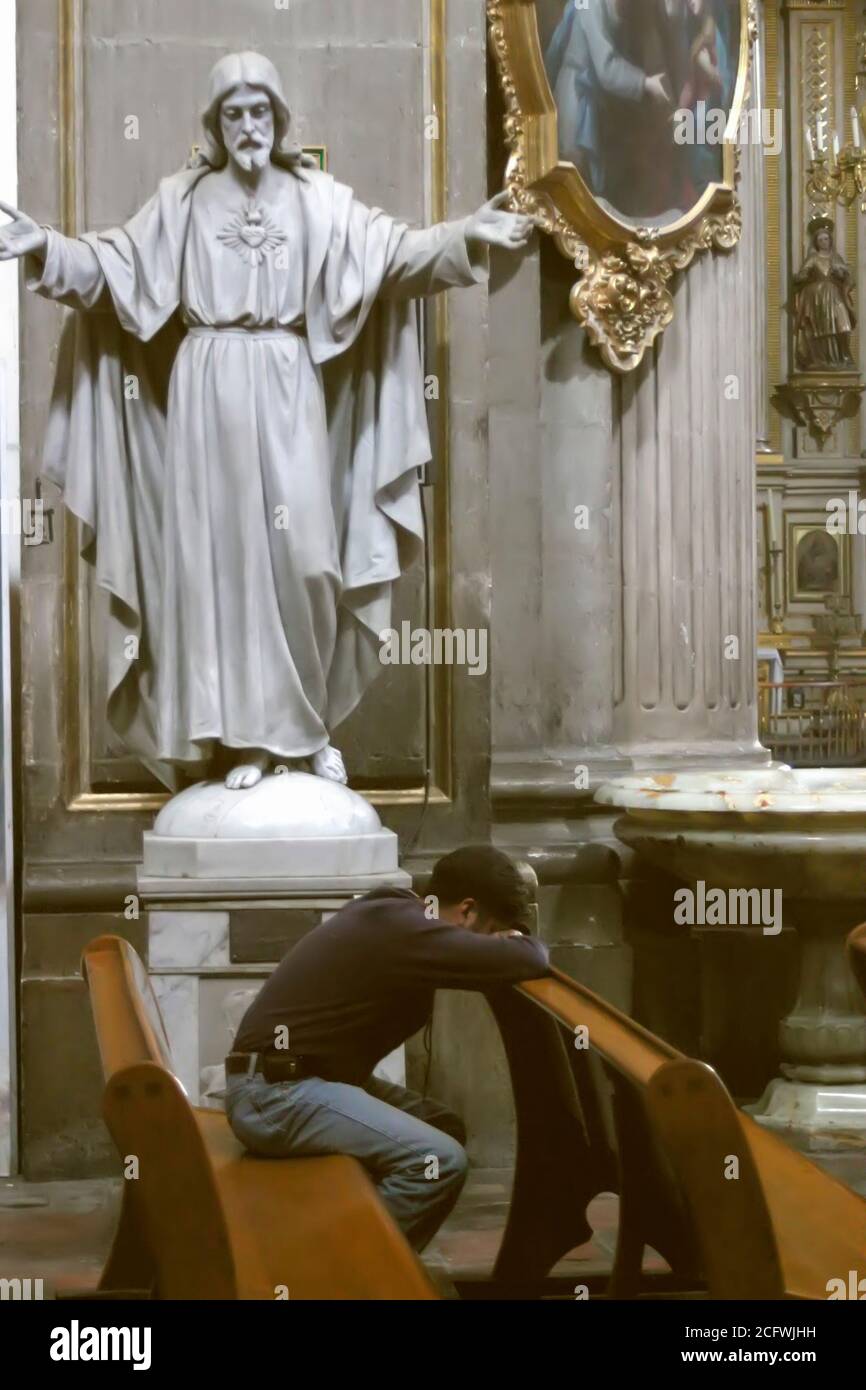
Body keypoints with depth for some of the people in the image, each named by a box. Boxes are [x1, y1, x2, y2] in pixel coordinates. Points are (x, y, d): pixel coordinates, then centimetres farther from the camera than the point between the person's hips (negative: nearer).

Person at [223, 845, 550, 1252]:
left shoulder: (391, 913, 11)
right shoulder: (405, 930, -20)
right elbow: (529, 960, -23)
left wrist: (502, 942, 10)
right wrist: (517, 940, 1)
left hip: (294, 1078, 11)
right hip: (274, 1092, -11)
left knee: (445, 1130, 12)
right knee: (441, 1160, -20)